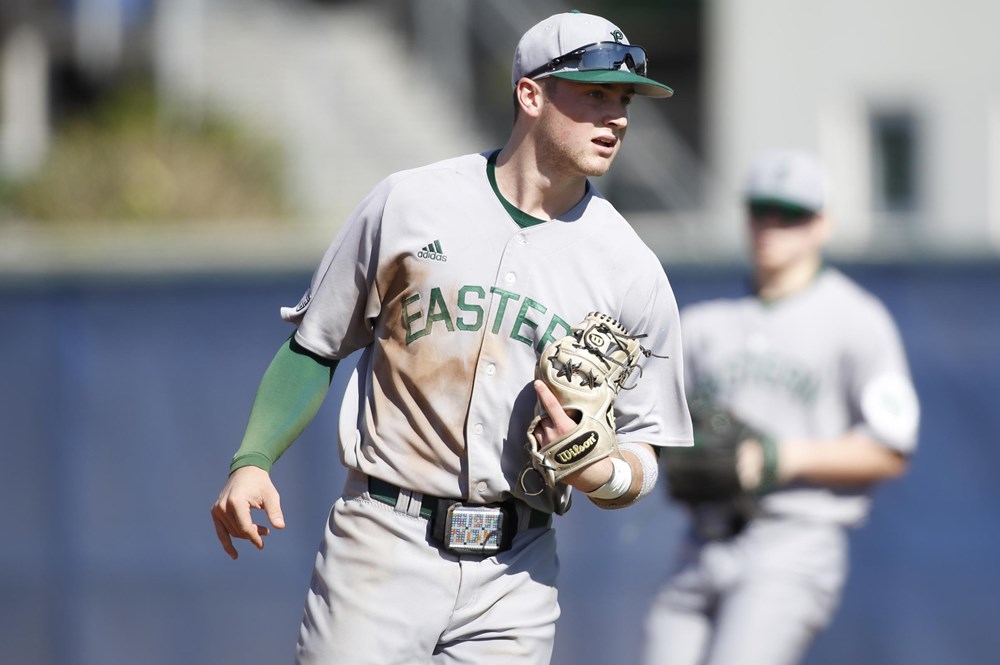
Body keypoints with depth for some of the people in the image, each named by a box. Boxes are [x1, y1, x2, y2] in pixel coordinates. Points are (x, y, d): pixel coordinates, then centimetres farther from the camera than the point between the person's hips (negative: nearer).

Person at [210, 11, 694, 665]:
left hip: (515, 576, 1)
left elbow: (644, 457, 7)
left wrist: (596, 472, -15)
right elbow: (315, 347, 10)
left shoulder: (633, 270, 4)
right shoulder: (406, 204, 2)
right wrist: (252, 460, -4)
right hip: (385, 547, -1)